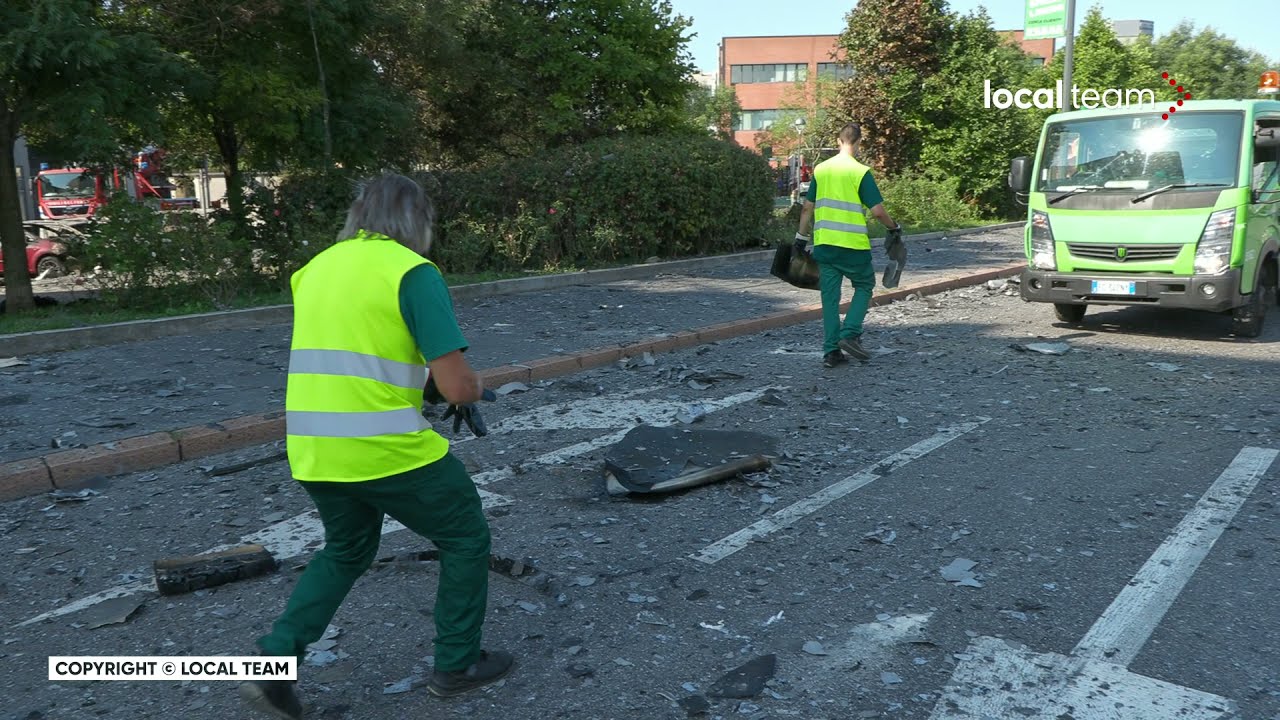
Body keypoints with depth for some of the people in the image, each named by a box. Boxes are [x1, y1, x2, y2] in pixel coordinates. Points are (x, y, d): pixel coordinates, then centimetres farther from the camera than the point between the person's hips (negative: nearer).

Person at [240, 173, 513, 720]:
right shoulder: (413, 271, -10)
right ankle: (457, 664, 27)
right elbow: (458, 387, -15)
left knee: (347, 550, 29)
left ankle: (274, 664, 21)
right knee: (466, 538, 16)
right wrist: (471, 388, 9)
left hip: (313, 450, 7)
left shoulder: (315, 268, 12)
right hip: (389, 451, -7)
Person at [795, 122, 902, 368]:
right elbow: (877, 210, -11)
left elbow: (808, 207, 10)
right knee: (864, 285, 16)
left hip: (824, 243, 4)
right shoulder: (861, 172, -9)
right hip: (853, 244, -4)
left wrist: (801, 237, 18)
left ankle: (831, 351, 8)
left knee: (830, 295, 9)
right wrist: (894, 228, 6)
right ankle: (850, 334, 1)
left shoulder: (820, 169, 5)